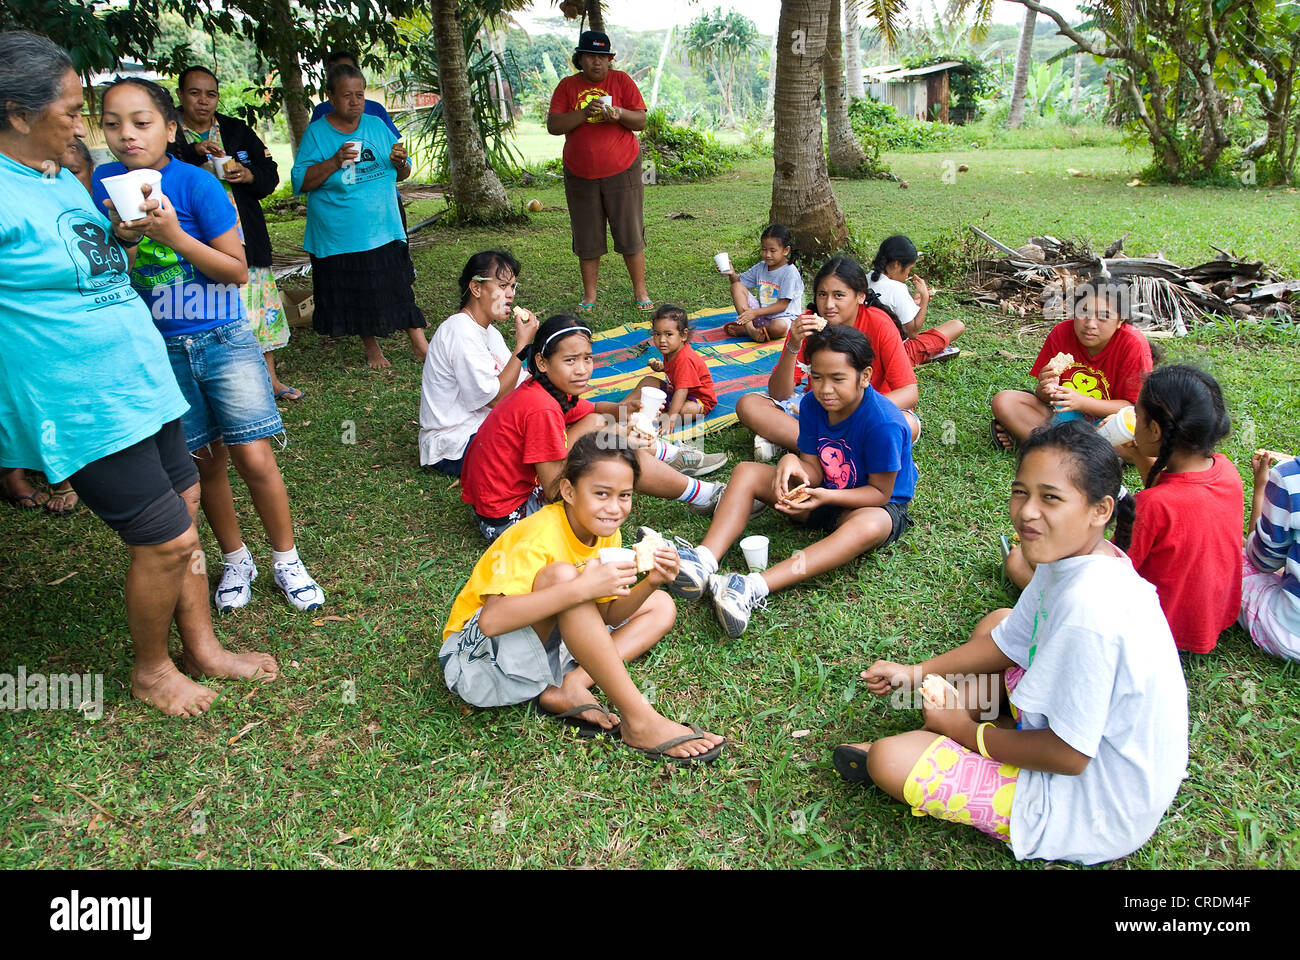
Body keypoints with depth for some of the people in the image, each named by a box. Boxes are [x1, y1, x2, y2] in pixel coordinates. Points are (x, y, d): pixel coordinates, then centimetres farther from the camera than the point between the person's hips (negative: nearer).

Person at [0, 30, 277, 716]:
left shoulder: (63, 178, 12)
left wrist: (123, 235, 6)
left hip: (142, 386, 9)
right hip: (87, 410, -9)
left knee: (184, 510, 15)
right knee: (166, 541, -3)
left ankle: (202, 647, 32)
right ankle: (150, 672, 23)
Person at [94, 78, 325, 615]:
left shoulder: (196, 184, -11)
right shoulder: (105, 182, 1)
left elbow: (237, 271, -12)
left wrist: (171, 235, -22)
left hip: (222, 339, -3)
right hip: (160, 349, 3)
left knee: (255, 460, -5)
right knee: (205, 464, 11)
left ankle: (286, 561, 15)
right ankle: (235, 560, 30)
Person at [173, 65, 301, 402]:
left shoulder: (238, 131, 12)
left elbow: (270, 175, 12)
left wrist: (249, 175, -9)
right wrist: (195, 154, -26)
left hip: (246, 238, 4)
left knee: (261, 304, 7)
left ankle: (270, 379, 18)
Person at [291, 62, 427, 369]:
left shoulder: (377, 125, 8)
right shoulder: (317, 132, -2)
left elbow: (403, 174, 13)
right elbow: (301, 181, -8)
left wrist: (401, 162, -10)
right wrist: (335, 161, -22)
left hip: (384, 230, 2)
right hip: (340, 237, -1)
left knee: (399, 287, -2)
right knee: (356, 294, 8)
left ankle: (420, 347, 6)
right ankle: (372, 347, 25)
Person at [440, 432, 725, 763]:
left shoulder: (606, 532, -1)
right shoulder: (540, 538, -26)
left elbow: (606, 617, 1)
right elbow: (490, 620, -40)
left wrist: (650, 584, -18)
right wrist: (583, 587, -45)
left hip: (545, 647, 8)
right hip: (478, 654, -8)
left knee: (661, 606, 3)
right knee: (560, 575, -36)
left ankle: (568, 688, -16)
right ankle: (638, 720, -28)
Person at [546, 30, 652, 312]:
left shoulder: (621, 81, 4)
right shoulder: (567, 86, 6)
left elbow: (641, 122, 0)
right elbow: (553, 126, -4)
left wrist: (620, 113, -20)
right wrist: (584, 113, -18)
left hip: (622, 172, -1)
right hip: (580, 175, 1)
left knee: (631, 235, 0)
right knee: (587, 239, 5)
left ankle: (641, 292, 11)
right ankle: (589, 296, 16)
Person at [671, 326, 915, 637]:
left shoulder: (884, 423, -27)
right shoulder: (813, 405, -8)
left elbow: (880, 492, -21)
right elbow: (813, 468, -5)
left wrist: (827, 497, -36)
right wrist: (793, 462, -30)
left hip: (870, 504, -6)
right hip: (823, 495, 6)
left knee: (868, 527, -43)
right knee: (746, 472, -10)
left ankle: (755, 587, -54)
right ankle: (704, 562, -33)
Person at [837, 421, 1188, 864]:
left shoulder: (1089, 609, -35)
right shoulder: (1067, 557, -5)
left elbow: (1068, 755, -27)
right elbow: (1008, 642, 11)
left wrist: (970, 731, -12)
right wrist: (916, 673, 10)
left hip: (1096, 816, -9)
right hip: (1084, 730, 10)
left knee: (888, 760, -17)